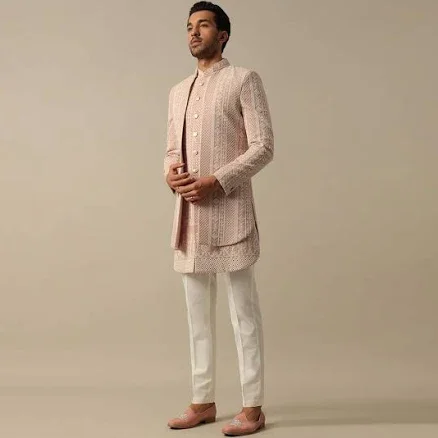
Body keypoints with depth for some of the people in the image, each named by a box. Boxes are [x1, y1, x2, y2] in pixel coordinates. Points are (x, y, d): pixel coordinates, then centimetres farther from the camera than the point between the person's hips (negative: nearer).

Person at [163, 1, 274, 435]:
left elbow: (263, 147, -7)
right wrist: (169, 174, -2)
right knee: (198, 313, 11)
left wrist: (216, 182, -16)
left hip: (229, 210, -6)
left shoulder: (244, 80, 0)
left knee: (243, 311, -1)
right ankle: (203, 401, 21)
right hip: (188, 212, 6)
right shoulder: (178, 91, 19)